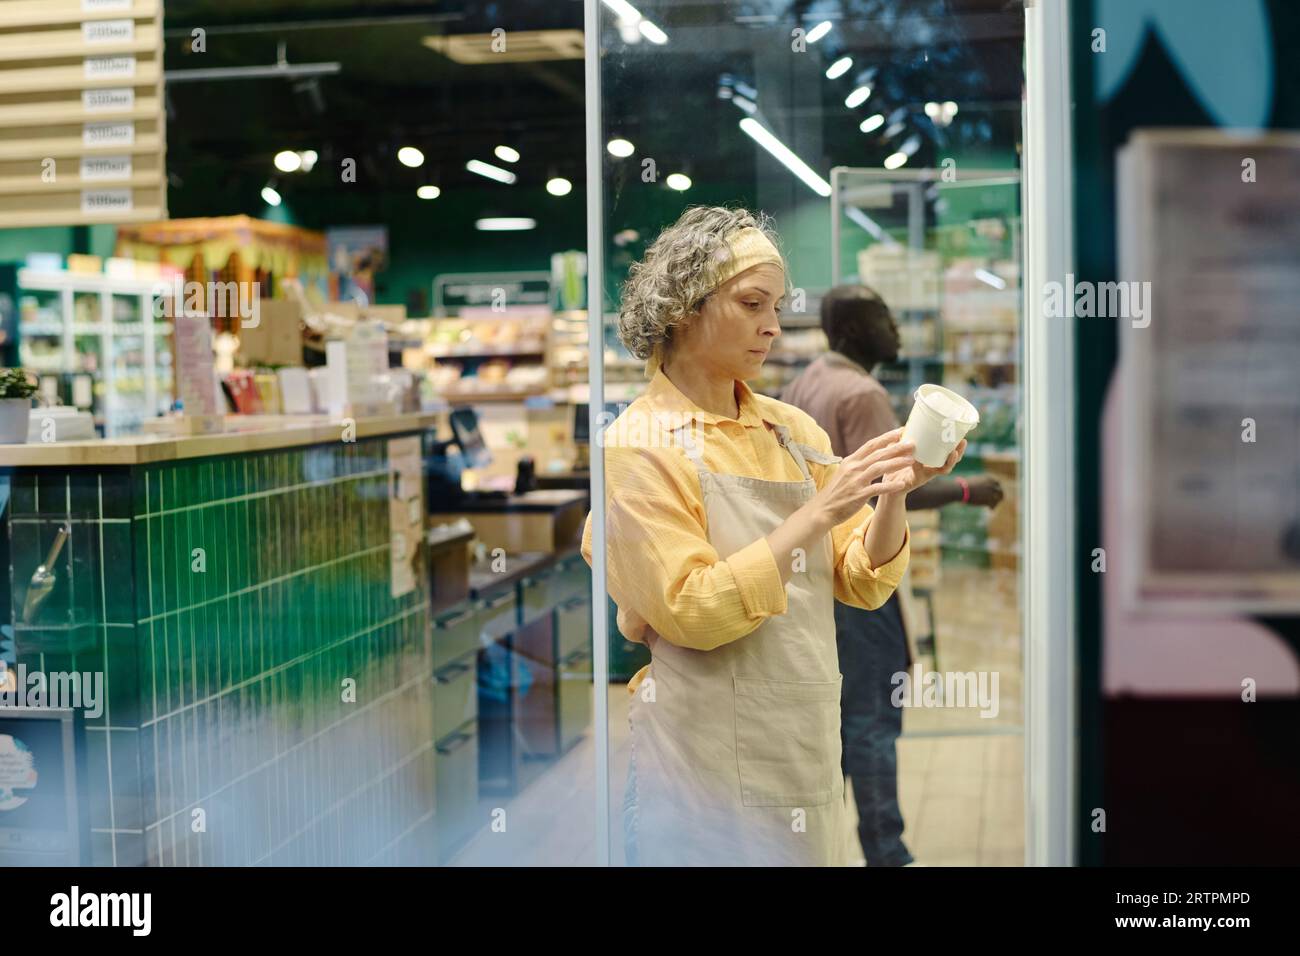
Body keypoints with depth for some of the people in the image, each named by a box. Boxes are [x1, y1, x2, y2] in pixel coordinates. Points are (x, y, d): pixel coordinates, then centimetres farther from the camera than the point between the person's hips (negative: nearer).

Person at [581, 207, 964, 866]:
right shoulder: (639, 445, -9)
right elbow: (694, 613, -16)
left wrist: (892, 496, -13)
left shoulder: (793, 430, 6)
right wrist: (818, 514, -22)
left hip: (811, 757, 5)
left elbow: (862, 584, 5)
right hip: (706, 767, -5)